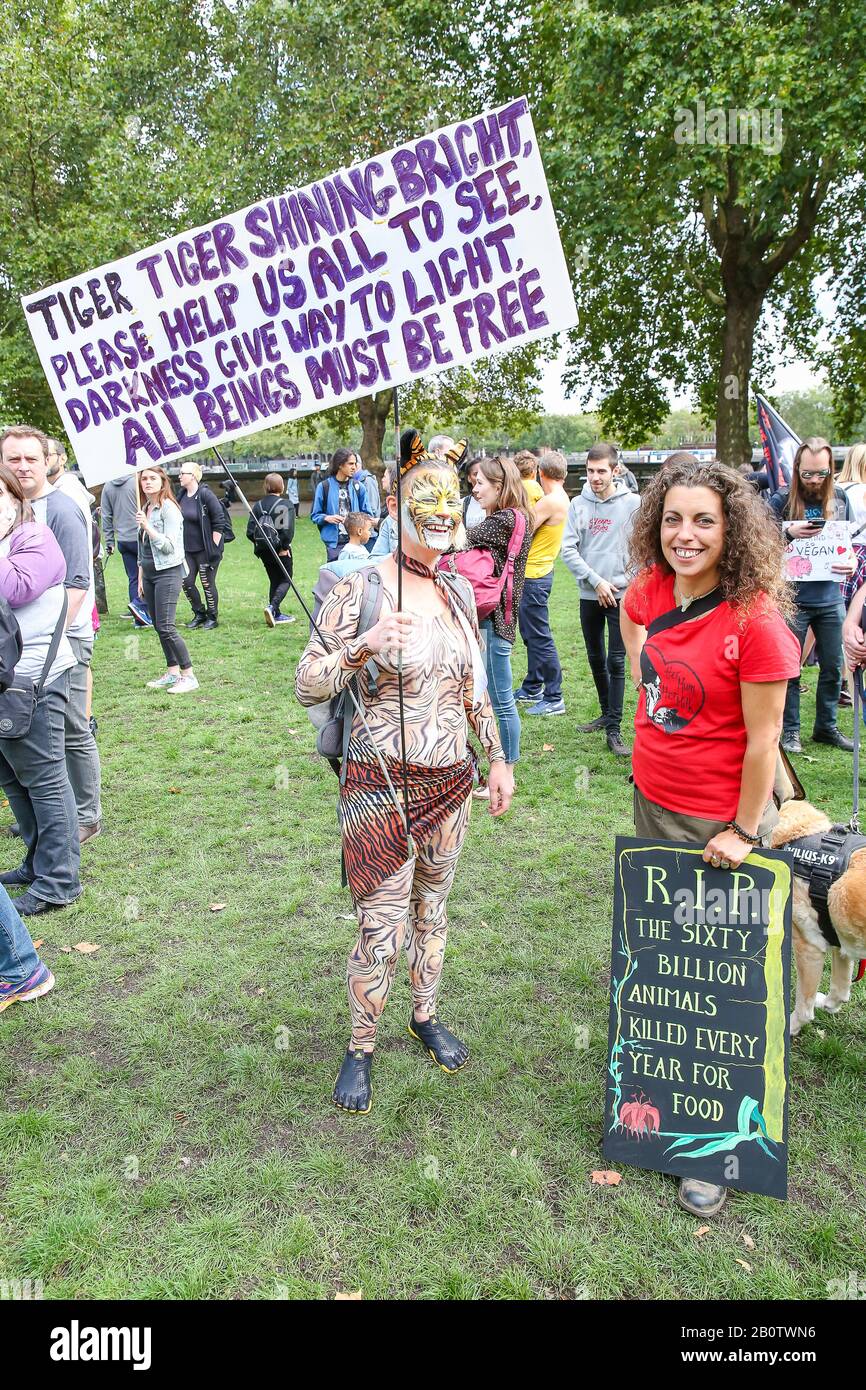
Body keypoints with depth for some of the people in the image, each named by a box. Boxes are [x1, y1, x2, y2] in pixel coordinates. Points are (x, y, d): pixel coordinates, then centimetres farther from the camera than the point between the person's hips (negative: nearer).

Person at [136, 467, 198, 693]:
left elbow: (169, 545, -16)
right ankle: (172, 672, 17)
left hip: (168, 572, -8)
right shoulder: (145, 509, 15)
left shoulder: (168, 508, -10)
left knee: (166, 626, -13)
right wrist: (140, 577, 19)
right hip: (149, 573, 8)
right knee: (158, 626, 9)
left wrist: (147, 526, -21)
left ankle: (189, 676, -7)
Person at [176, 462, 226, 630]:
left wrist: (213, 547, -14)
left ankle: (213, 617, 18)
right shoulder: (181, 495, 7)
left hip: (205, 550, -7)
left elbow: (219, 521, -15)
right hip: (187, 550, 7)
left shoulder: (205, 495, -15)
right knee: (186, 582, 5)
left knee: (208, 584, 2)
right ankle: (199, 614, 23)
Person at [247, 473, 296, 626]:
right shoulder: (286, 505, -9)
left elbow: (250, 531, -2)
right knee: (286, 579, 6)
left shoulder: (257, 505, 4)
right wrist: (284, 547, -9)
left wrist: (259, 543, 10)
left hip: (263, 550, 5)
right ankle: (272, 606, -16)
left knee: (274, 580, 17)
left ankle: (275, 614, 17)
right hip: (280, 549, -5)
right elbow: (287, 530, -20)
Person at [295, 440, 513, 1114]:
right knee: (383, 929, 0)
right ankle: (361, 1047, 25)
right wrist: (359, 649, -30)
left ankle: (426, 1015, 42)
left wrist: (498, 758, 16)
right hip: (381, 786, -5)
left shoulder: (459, 591, 6)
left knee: (433, 908, 20)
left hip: (450, 780, 6)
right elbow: (308, 686, -13)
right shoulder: (360, 589, -12)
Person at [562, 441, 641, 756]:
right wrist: (596, 581, -9)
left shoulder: (632, 503, -6)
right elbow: (568, 549, -2)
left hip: (621, 594, -4)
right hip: (589, 594, 4)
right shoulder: (578, 504, 3)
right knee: (596, 658, 15)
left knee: (616, 661, -5)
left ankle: (614, 730, -2)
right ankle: (607, 713, 32)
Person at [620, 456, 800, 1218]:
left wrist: (743, 832, -14)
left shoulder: (755, 622, -25)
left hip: (718, 822, -7)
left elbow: (762, 740, -20)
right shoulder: (652, 591, -6)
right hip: (652, 799, 7)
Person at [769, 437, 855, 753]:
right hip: (792, 599, -4)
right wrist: (787, 531, -24)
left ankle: (826, 727, 27)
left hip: (830, 599, 4)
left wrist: (851, 562, -6)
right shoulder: (782, 499, -6)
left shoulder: (840, 497, 5)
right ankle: (789, 730, 18)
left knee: (832, 667, 11)